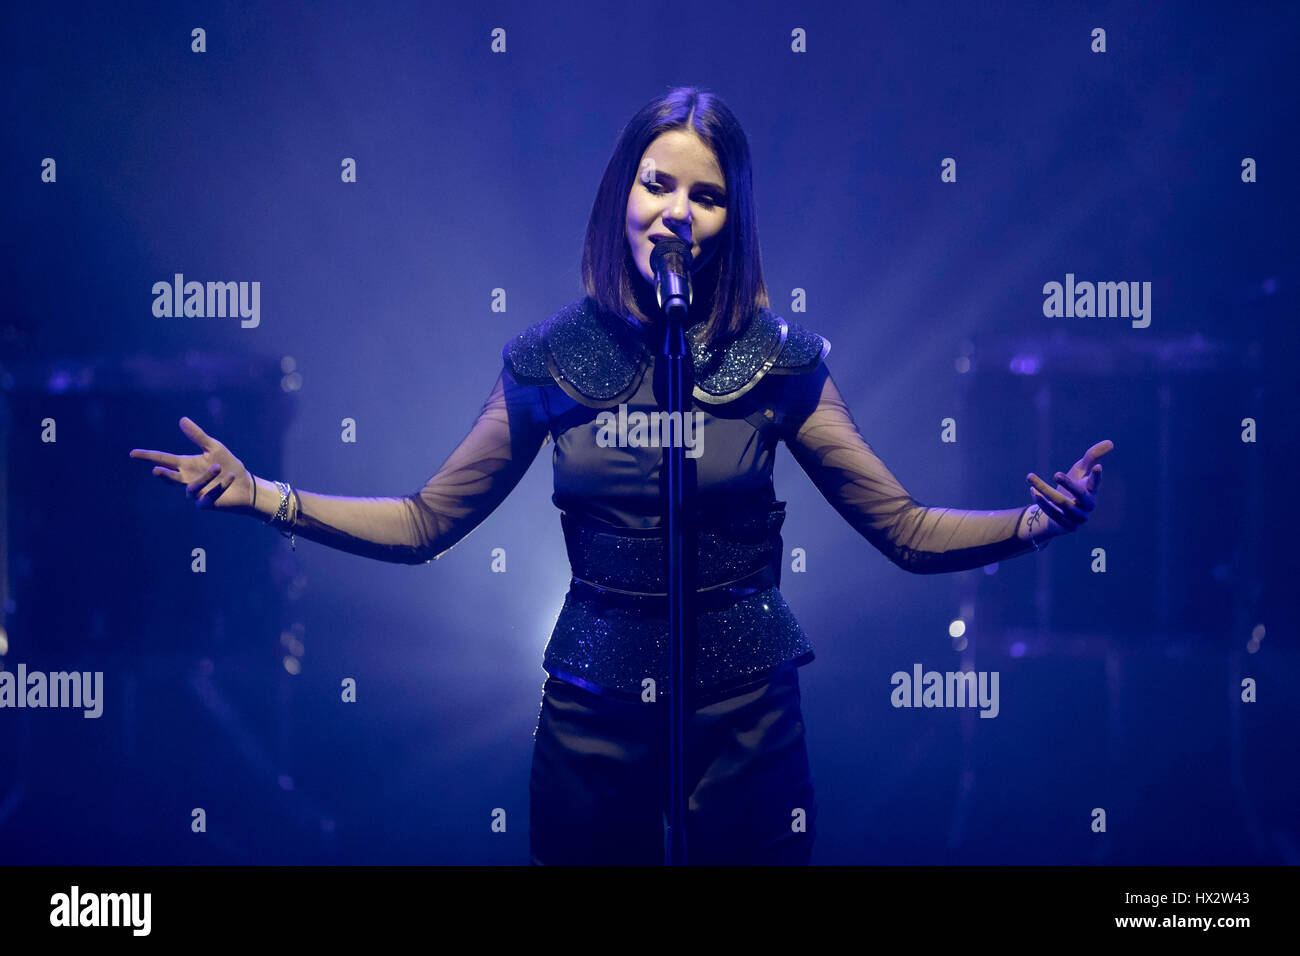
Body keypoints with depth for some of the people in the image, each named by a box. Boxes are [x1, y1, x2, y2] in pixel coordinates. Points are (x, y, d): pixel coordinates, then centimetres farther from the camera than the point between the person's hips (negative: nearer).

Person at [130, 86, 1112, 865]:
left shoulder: (775, 358, -4)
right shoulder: (553, 357, -1)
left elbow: (906, 528, -3)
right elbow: (425, 523, 4)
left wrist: (1034, 523, -20)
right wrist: (264, 498, -8)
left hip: (744, 703, -1)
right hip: (594, 703, 1)